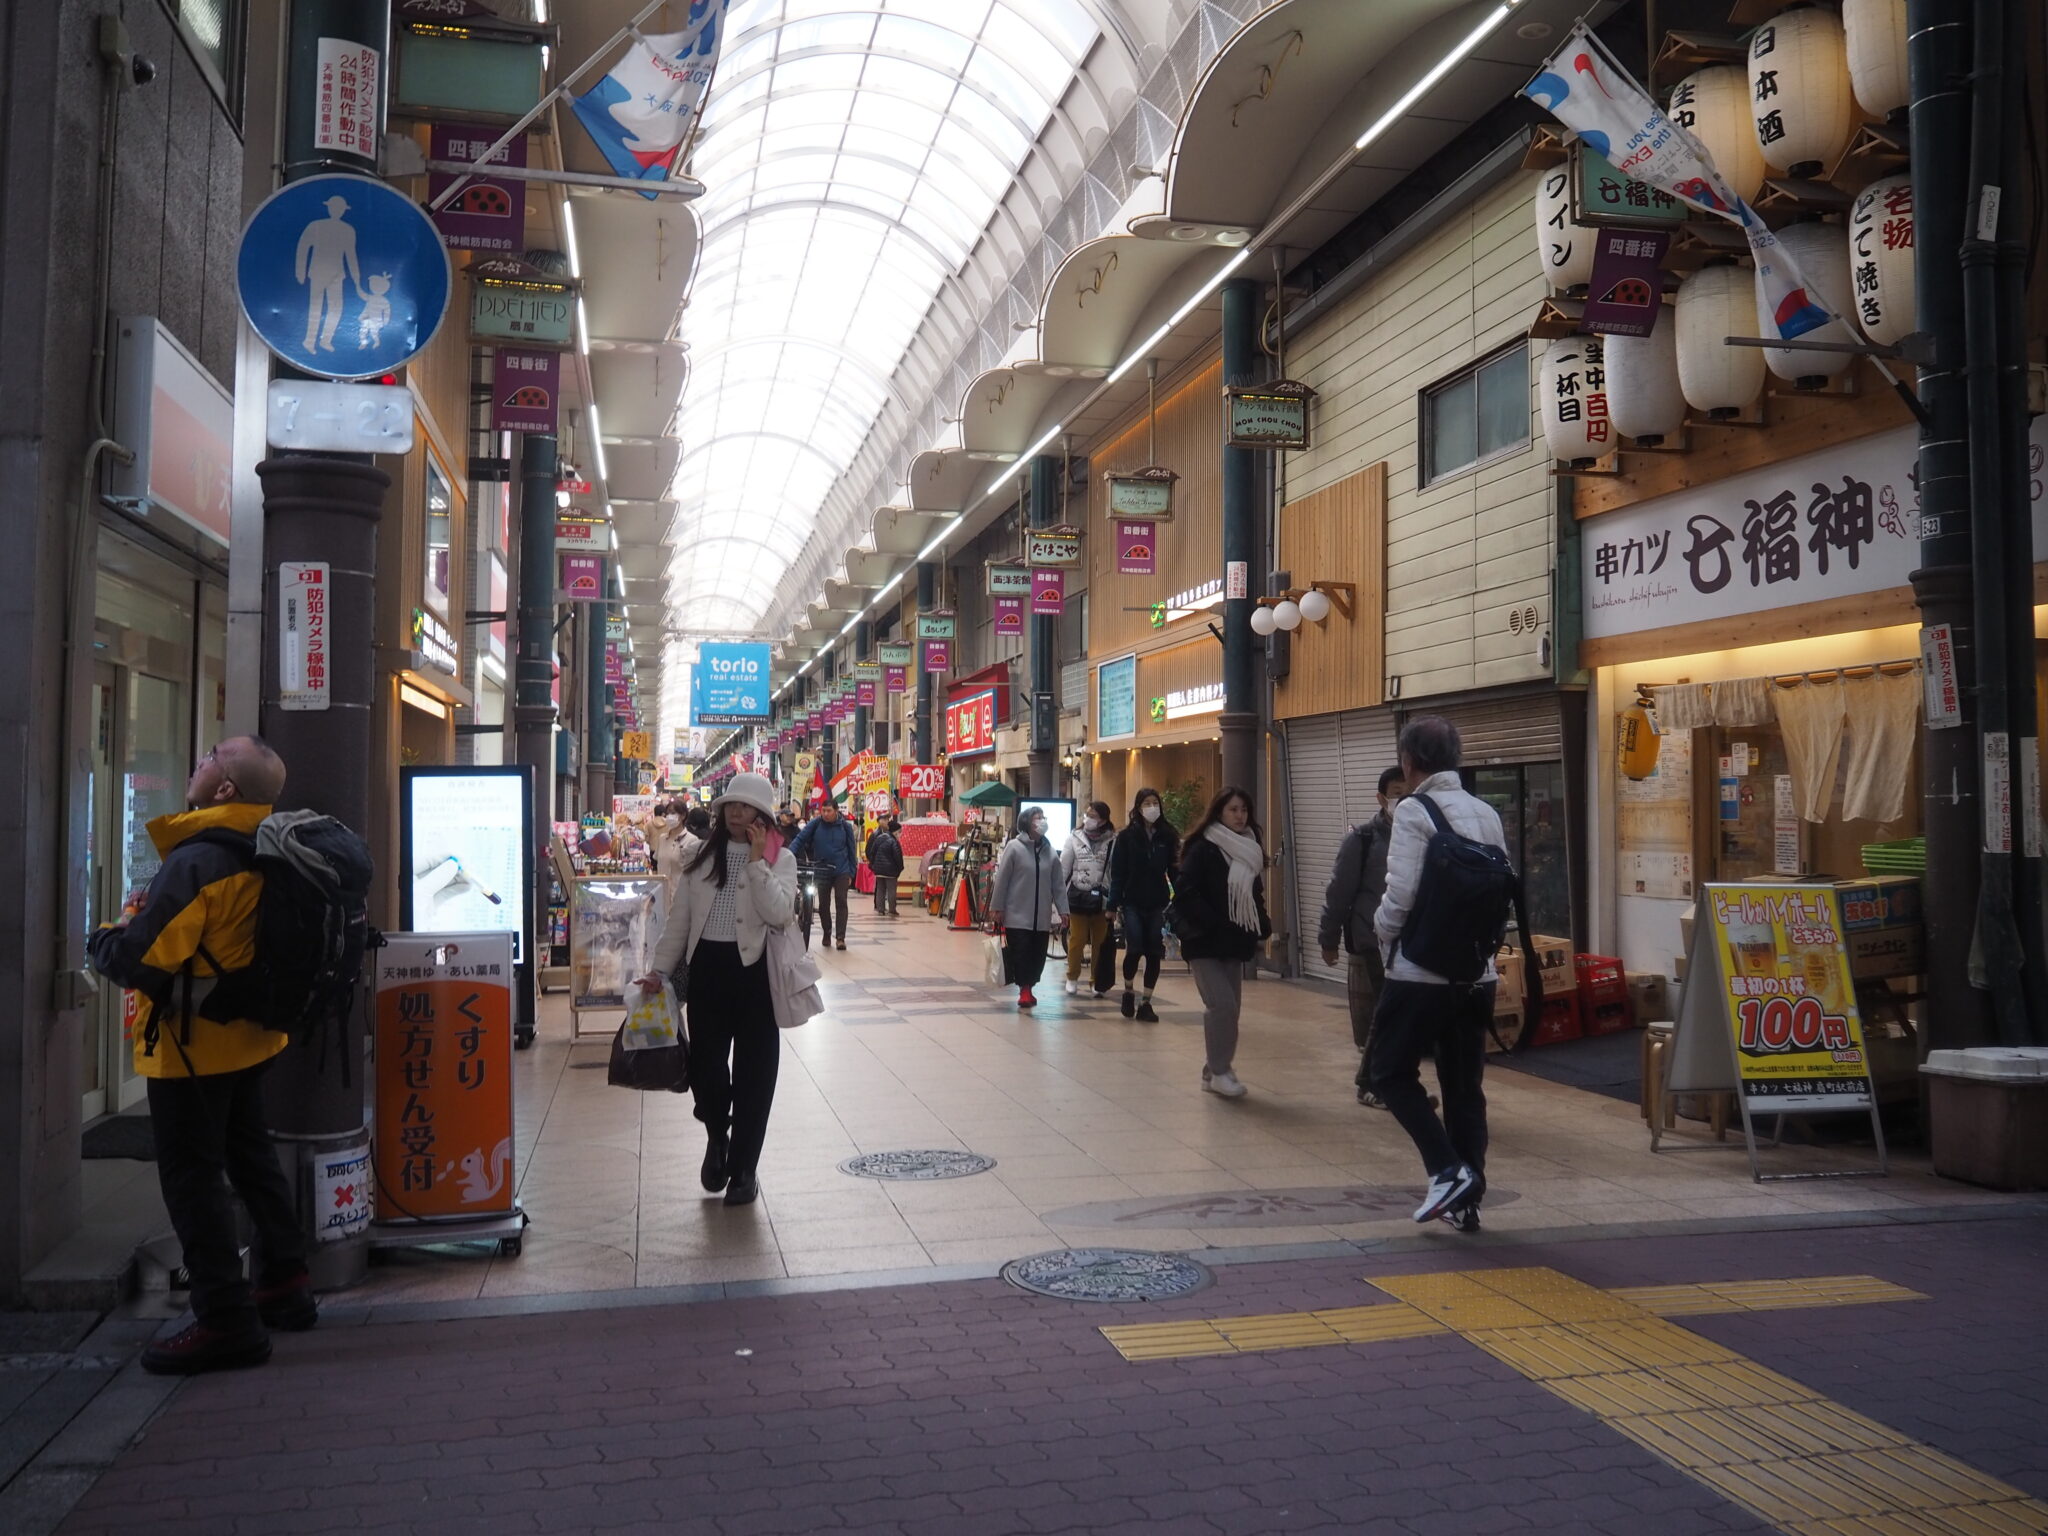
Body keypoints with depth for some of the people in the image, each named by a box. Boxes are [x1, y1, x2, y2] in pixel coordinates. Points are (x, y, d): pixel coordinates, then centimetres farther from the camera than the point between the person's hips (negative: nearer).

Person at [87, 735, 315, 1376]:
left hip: (193, 1044, -9)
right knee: (250, 1155, 20)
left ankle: (226, 1320, 5)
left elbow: (134, 960, -26)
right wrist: (150, 916, 14)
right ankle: (285, 1287, 31)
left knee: (191, 1178, 0)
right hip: (246, 1035, 9)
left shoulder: (197, 862, -25)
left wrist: (106, 938, -5)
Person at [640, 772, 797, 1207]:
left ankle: (743, 1168, 19)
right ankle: (717, 1136, 32)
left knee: (753, 1072, 5)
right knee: (704, 1065, -1)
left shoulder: (780, 859, 1)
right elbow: (679, 918, 10)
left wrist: (757, 860, -15)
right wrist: (659, 969, 4)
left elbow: (779, 913, -16)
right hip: (707, 967, 2)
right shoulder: (701, 855, 9)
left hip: (755, 971, -2)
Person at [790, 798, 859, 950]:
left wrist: (851, 873, 1)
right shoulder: (815, 824, -5)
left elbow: (852, 850, 2)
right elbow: (800, 839, -10)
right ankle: (826, 934, 27)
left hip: (842, 871, -1)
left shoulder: (845, 826, -3)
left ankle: (841, 937, -9)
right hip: (822, 871, 1)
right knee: (823, 904, 9)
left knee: (841, 902, -8)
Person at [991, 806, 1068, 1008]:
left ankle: (1028, 987, 20)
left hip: (1042, 917, 4)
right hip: (1017, 914, -4)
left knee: (1038, 956, 5)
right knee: (1020, 953, -6)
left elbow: (1058, 884, 10)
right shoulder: (1014, 847, -6)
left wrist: (1062, 910, 7)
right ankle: (1024, 989, 4)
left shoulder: (1050, 851, 7)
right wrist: (998, 907, -5)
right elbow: (1002, 879, -4)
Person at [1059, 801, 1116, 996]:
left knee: (1099, 942, 7)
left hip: (1101, 898, -1)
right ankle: (1072, 978, 22)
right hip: (1077, 896, 1)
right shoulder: (1074, 837, 0)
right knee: (1076, 940, 5)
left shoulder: (1113, 841, -5)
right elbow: (1063, 868, 2)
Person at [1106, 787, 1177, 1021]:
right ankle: (1128, 992, 16)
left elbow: (1174, 870, 1)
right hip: (1132, 903, -2)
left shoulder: (1168, 836, 3)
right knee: (1135, 949, -10)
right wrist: (1114, 904, -8)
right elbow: (1117, 873, -3)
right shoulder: (1127, 836, -1)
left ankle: (1146, 1004, 12)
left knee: (1154, 953, 2)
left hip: (1158, 904, 2)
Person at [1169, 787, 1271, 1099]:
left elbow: (1255, 895, 17)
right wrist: (1216, 924, -20)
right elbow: (1186, 893, -16)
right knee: (1223, 1005, -14)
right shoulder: (1203, 849, -10)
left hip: (1234, 944, 6)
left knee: (1229, 1007, 7)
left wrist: (1262, 926, 3)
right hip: (1204, 943, -6)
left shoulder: (1250, 850, 10)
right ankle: (1219, 1071, 0)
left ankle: (1214, 1070, 19)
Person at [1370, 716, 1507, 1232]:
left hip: (1421, 972, -6)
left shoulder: (1414, 811, -12)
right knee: (1464, 1086, 13)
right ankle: (1467, 1200, 17)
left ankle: (1447, 1170, -4)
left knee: (1392, 1073, 9)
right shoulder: (1487, 814, 8)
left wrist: (1382, 929, 0)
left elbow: (1401, 895, -18)